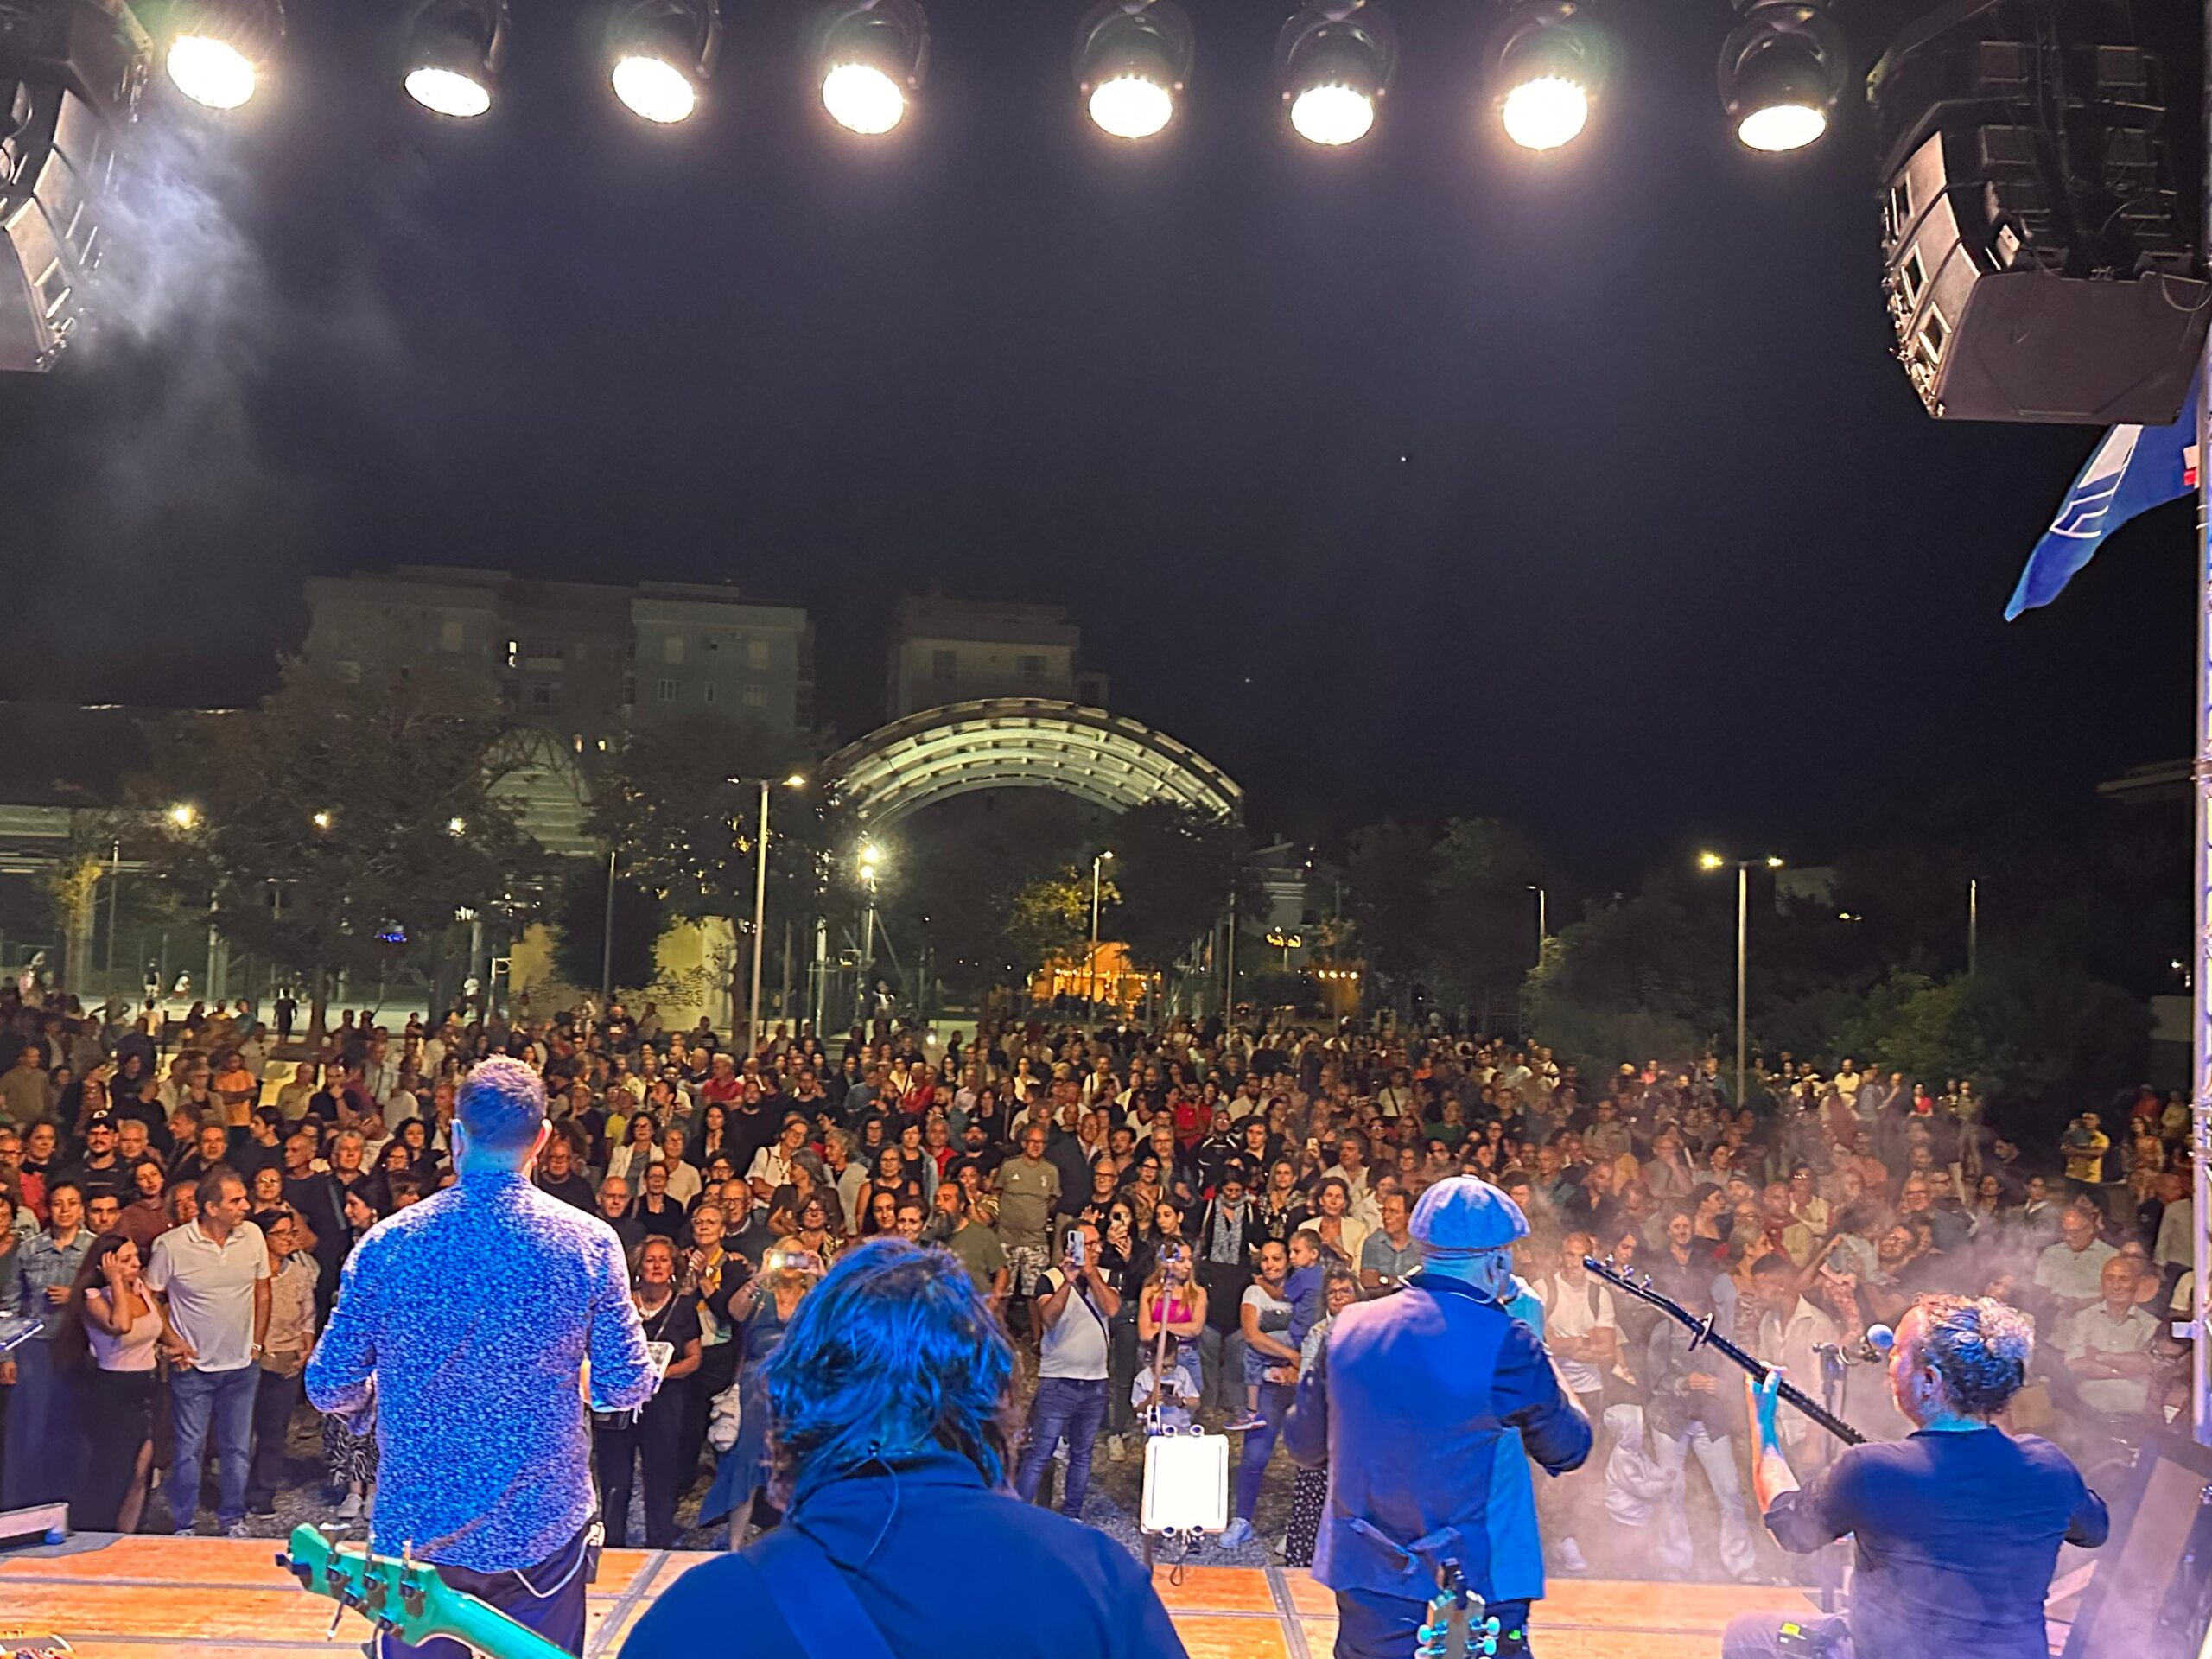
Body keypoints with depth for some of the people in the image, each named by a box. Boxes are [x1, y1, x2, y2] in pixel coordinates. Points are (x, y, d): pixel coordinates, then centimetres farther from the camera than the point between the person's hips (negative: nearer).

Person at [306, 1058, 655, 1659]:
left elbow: (331, 1389, -3)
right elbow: (628, 1388, -7)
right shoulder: (589, 1242, -11)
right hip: (543, 1525, -1)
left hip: (415, 1523, 1)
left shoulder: (387, 1243, -8)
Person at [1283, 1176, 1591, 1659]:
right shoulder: (1506, 1346, -15)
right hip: (1480, 1580, -3)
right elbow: (1570, 1449, 0)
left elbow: (1303, 1445, 6)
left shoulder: (1350, 1326, -4)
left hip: (1368, 1576, 4)